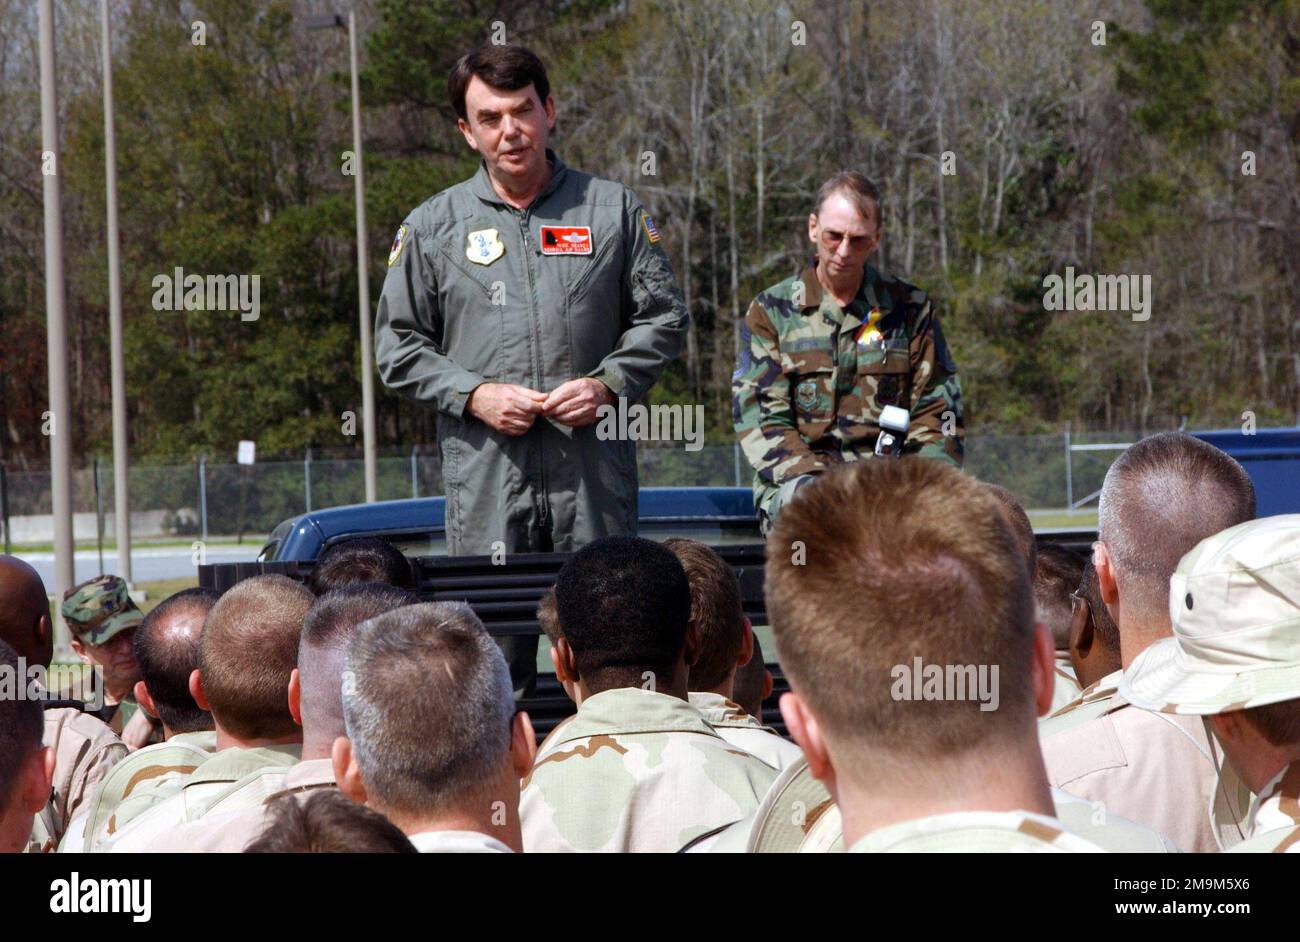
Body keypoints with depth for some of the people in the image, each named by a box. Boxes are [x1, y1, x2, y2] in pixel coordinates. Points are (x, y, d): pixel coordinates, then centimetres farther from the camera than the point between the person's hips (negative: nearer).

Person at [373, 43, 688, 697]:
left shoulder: (612, 209, 10)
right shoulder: (431, 227, 9)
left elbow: (663, 315, 12)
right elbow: (398, 346, 10)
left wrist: (608, 383, -5)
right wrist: (474, 395, -5)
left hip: (595, 476, 1)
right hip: (485, 477, 0)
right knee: (494, 650, -3)